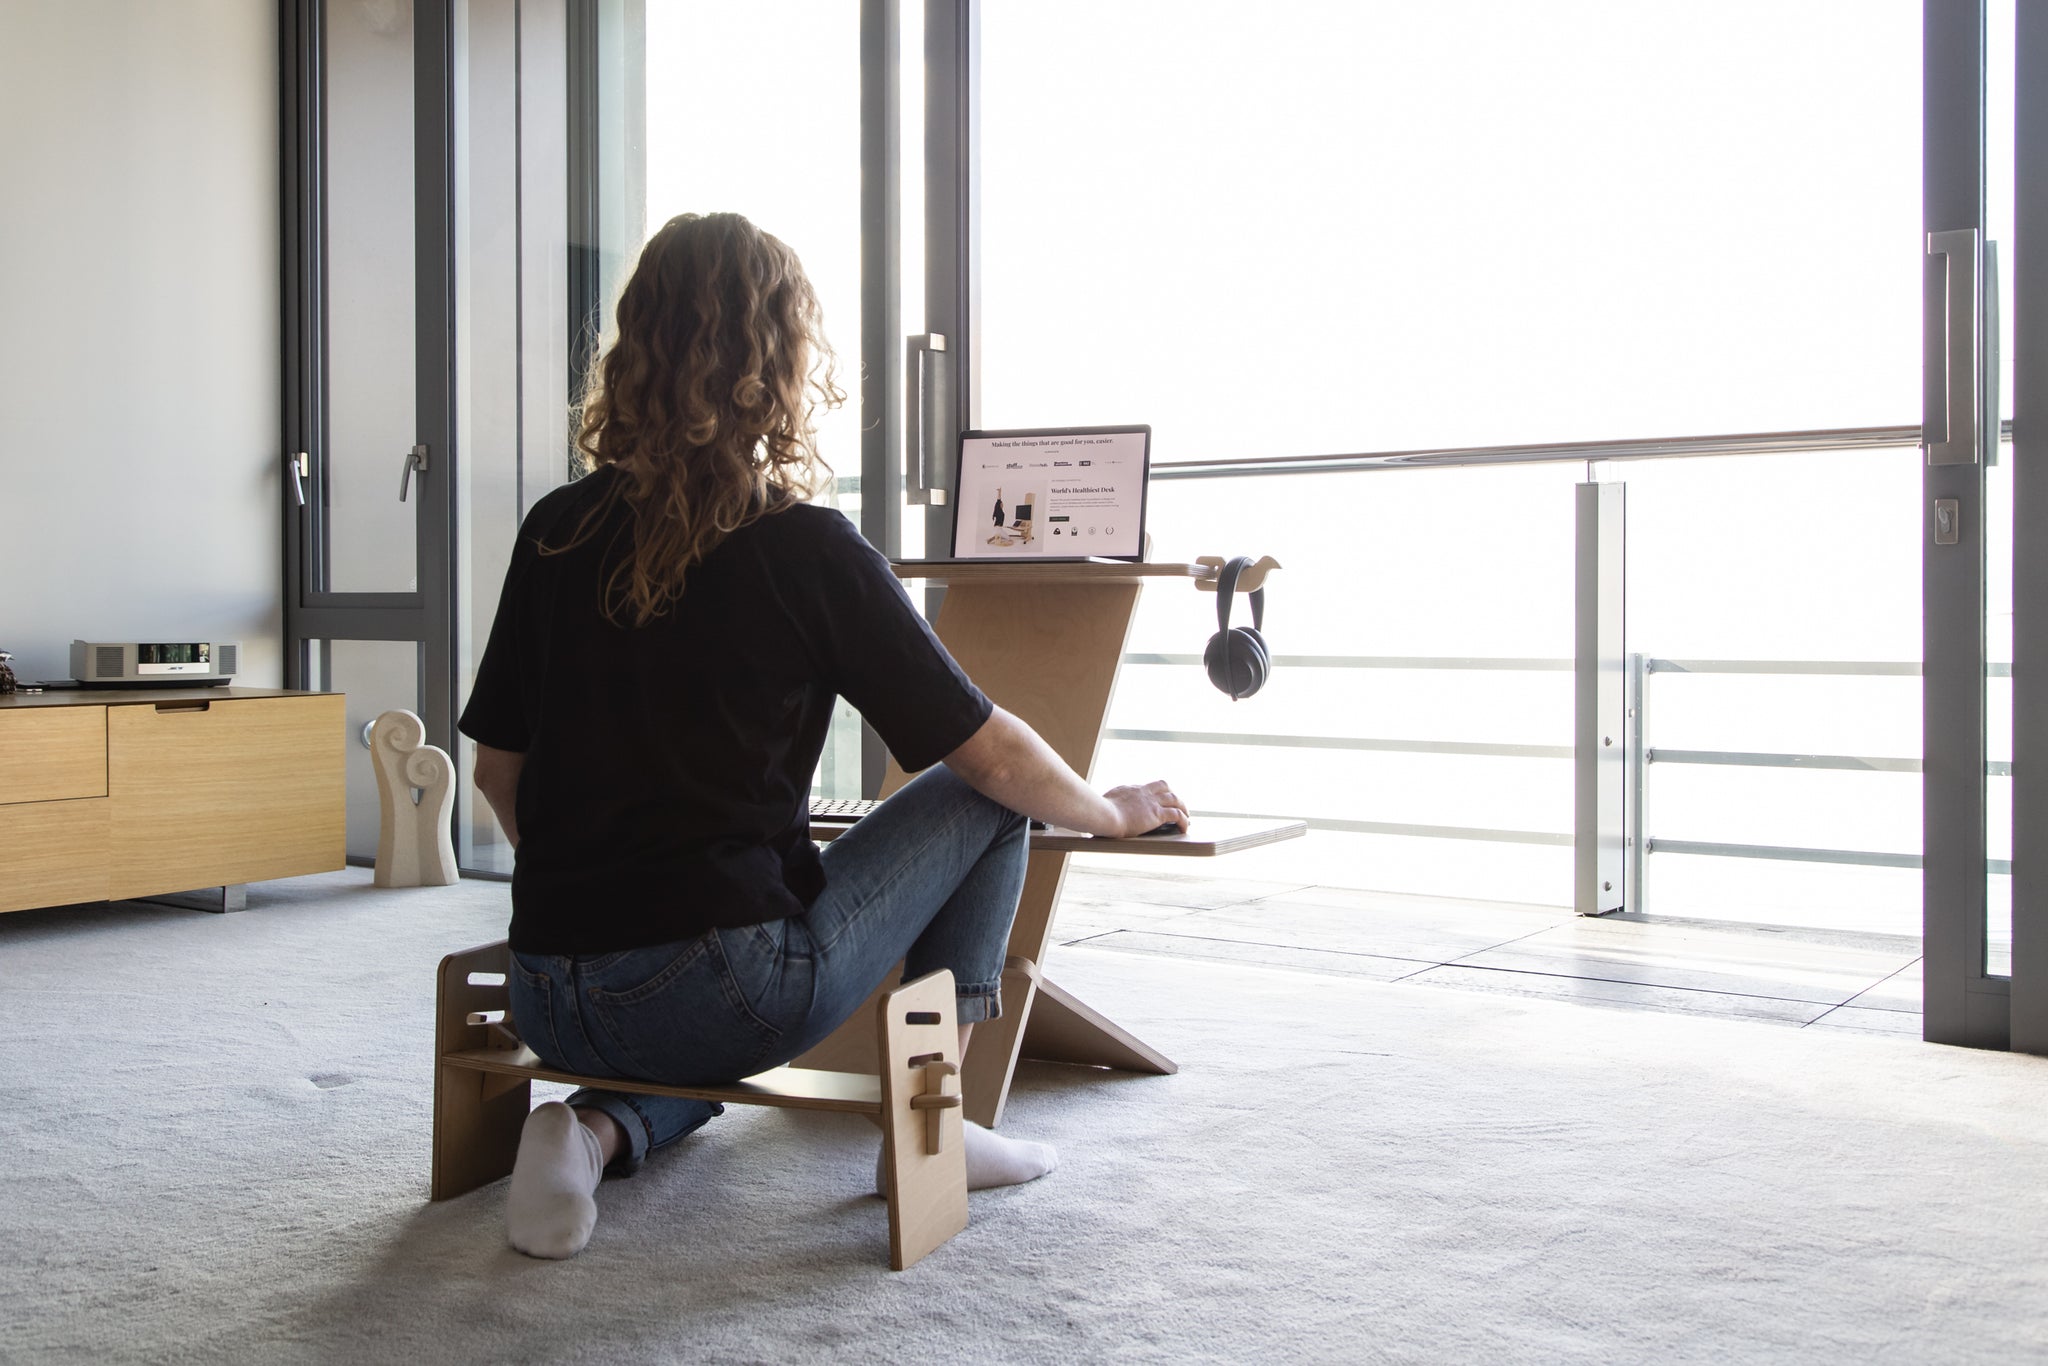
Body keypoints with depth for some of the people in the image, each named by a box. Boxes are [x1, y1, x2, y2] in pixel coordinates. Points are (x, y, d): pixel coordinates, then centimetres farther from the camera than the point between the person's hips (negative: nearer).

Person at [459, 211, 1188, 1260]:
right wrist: (1114, 810, 17)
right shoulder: (808, 550, -9)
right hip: (722, 992, -5)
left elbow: (497, 771, 11)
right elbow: (989, 752, -2)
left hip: (549, 1005, 5)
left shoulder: (555, 532, 5)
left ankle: (596, 1127, 8)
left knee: (700, 1053, 41)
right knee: (983, 803, 13)